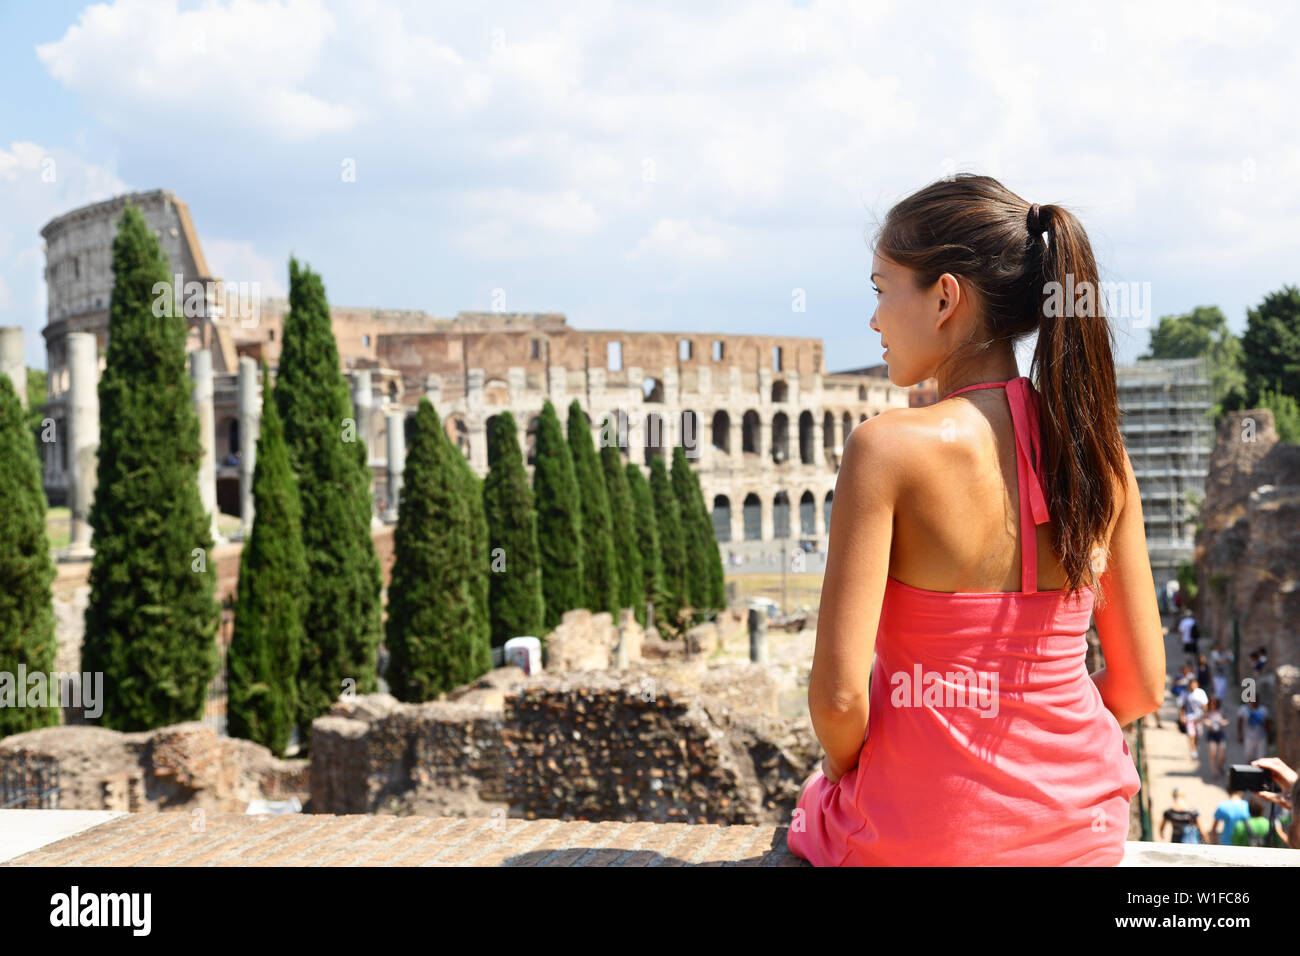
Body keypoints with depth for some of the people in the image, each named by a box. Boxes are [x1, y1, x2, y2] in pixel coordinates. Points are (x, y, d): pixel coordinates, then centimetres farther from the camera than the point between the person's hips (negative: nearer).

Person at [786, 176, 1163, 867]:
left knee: (812, 804, 32)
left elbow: (839, 693, -23)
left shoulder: (888, 448, -21)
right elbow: (1141, 685, 0)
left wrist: (840, 765, -1)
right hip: (1080, 829, 4)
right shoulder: (1098, 451, -6)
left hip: (923, 835, -4)